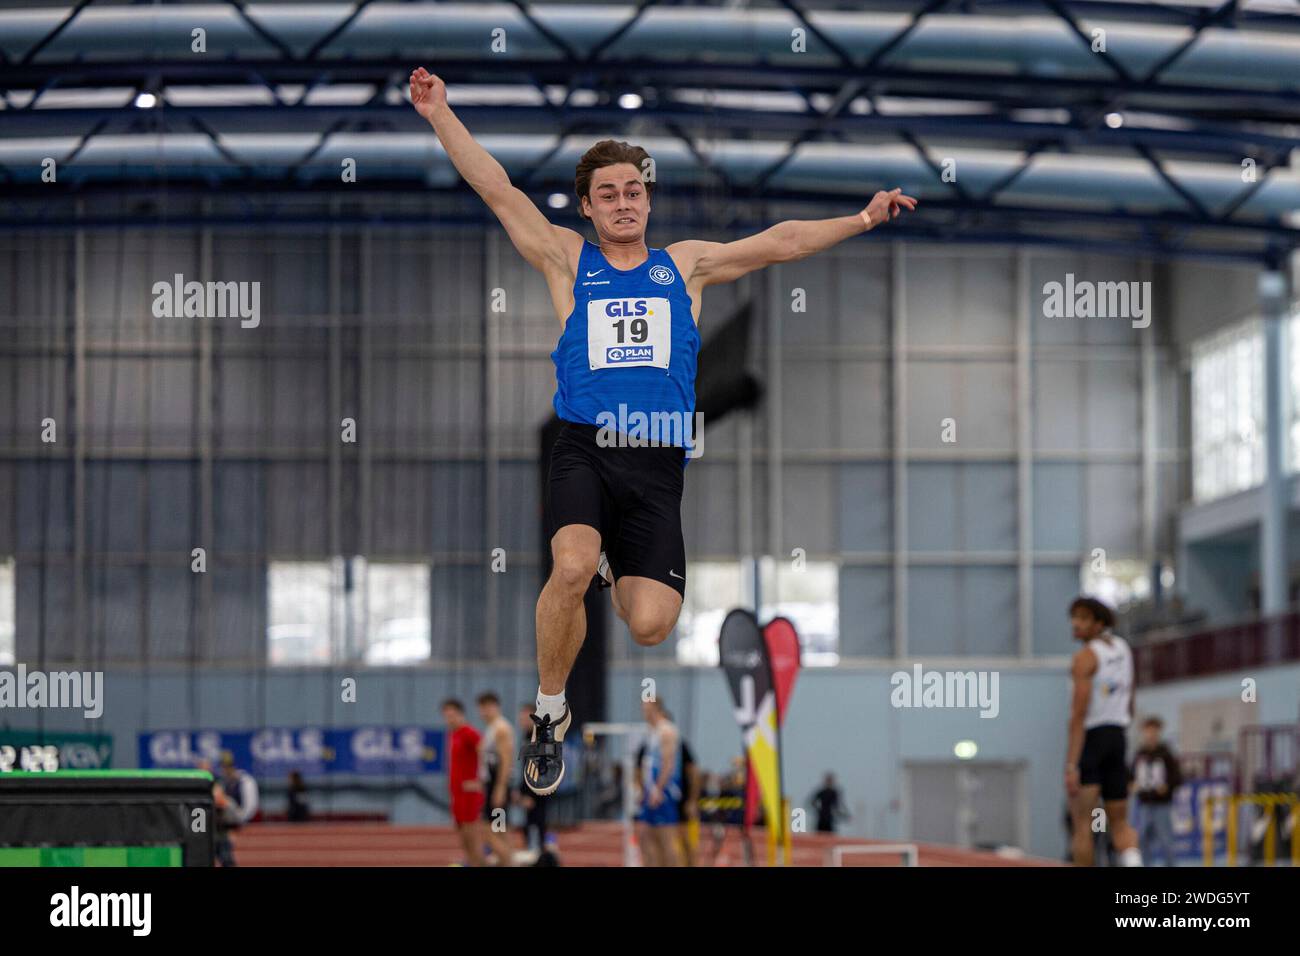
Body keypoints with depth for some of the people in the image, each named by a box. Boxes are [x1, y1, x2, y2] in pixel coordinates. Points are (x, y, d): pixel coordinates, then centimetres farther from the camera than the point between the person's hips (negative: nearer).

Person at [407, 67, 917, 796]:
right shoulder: (568, 262, 13)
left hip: (658, 463, 2)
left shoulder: (685, 265, 18)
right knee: (571, 570, -31)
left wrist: (864, 219, 8)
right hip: (584, 451, -2)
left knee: (650, 625, -11)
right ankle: (551, 713, -6)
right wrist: (440, 115, 2)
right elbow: (500, 192, 8)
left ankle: (619, 573, 30)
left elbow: (781, 243, 15)